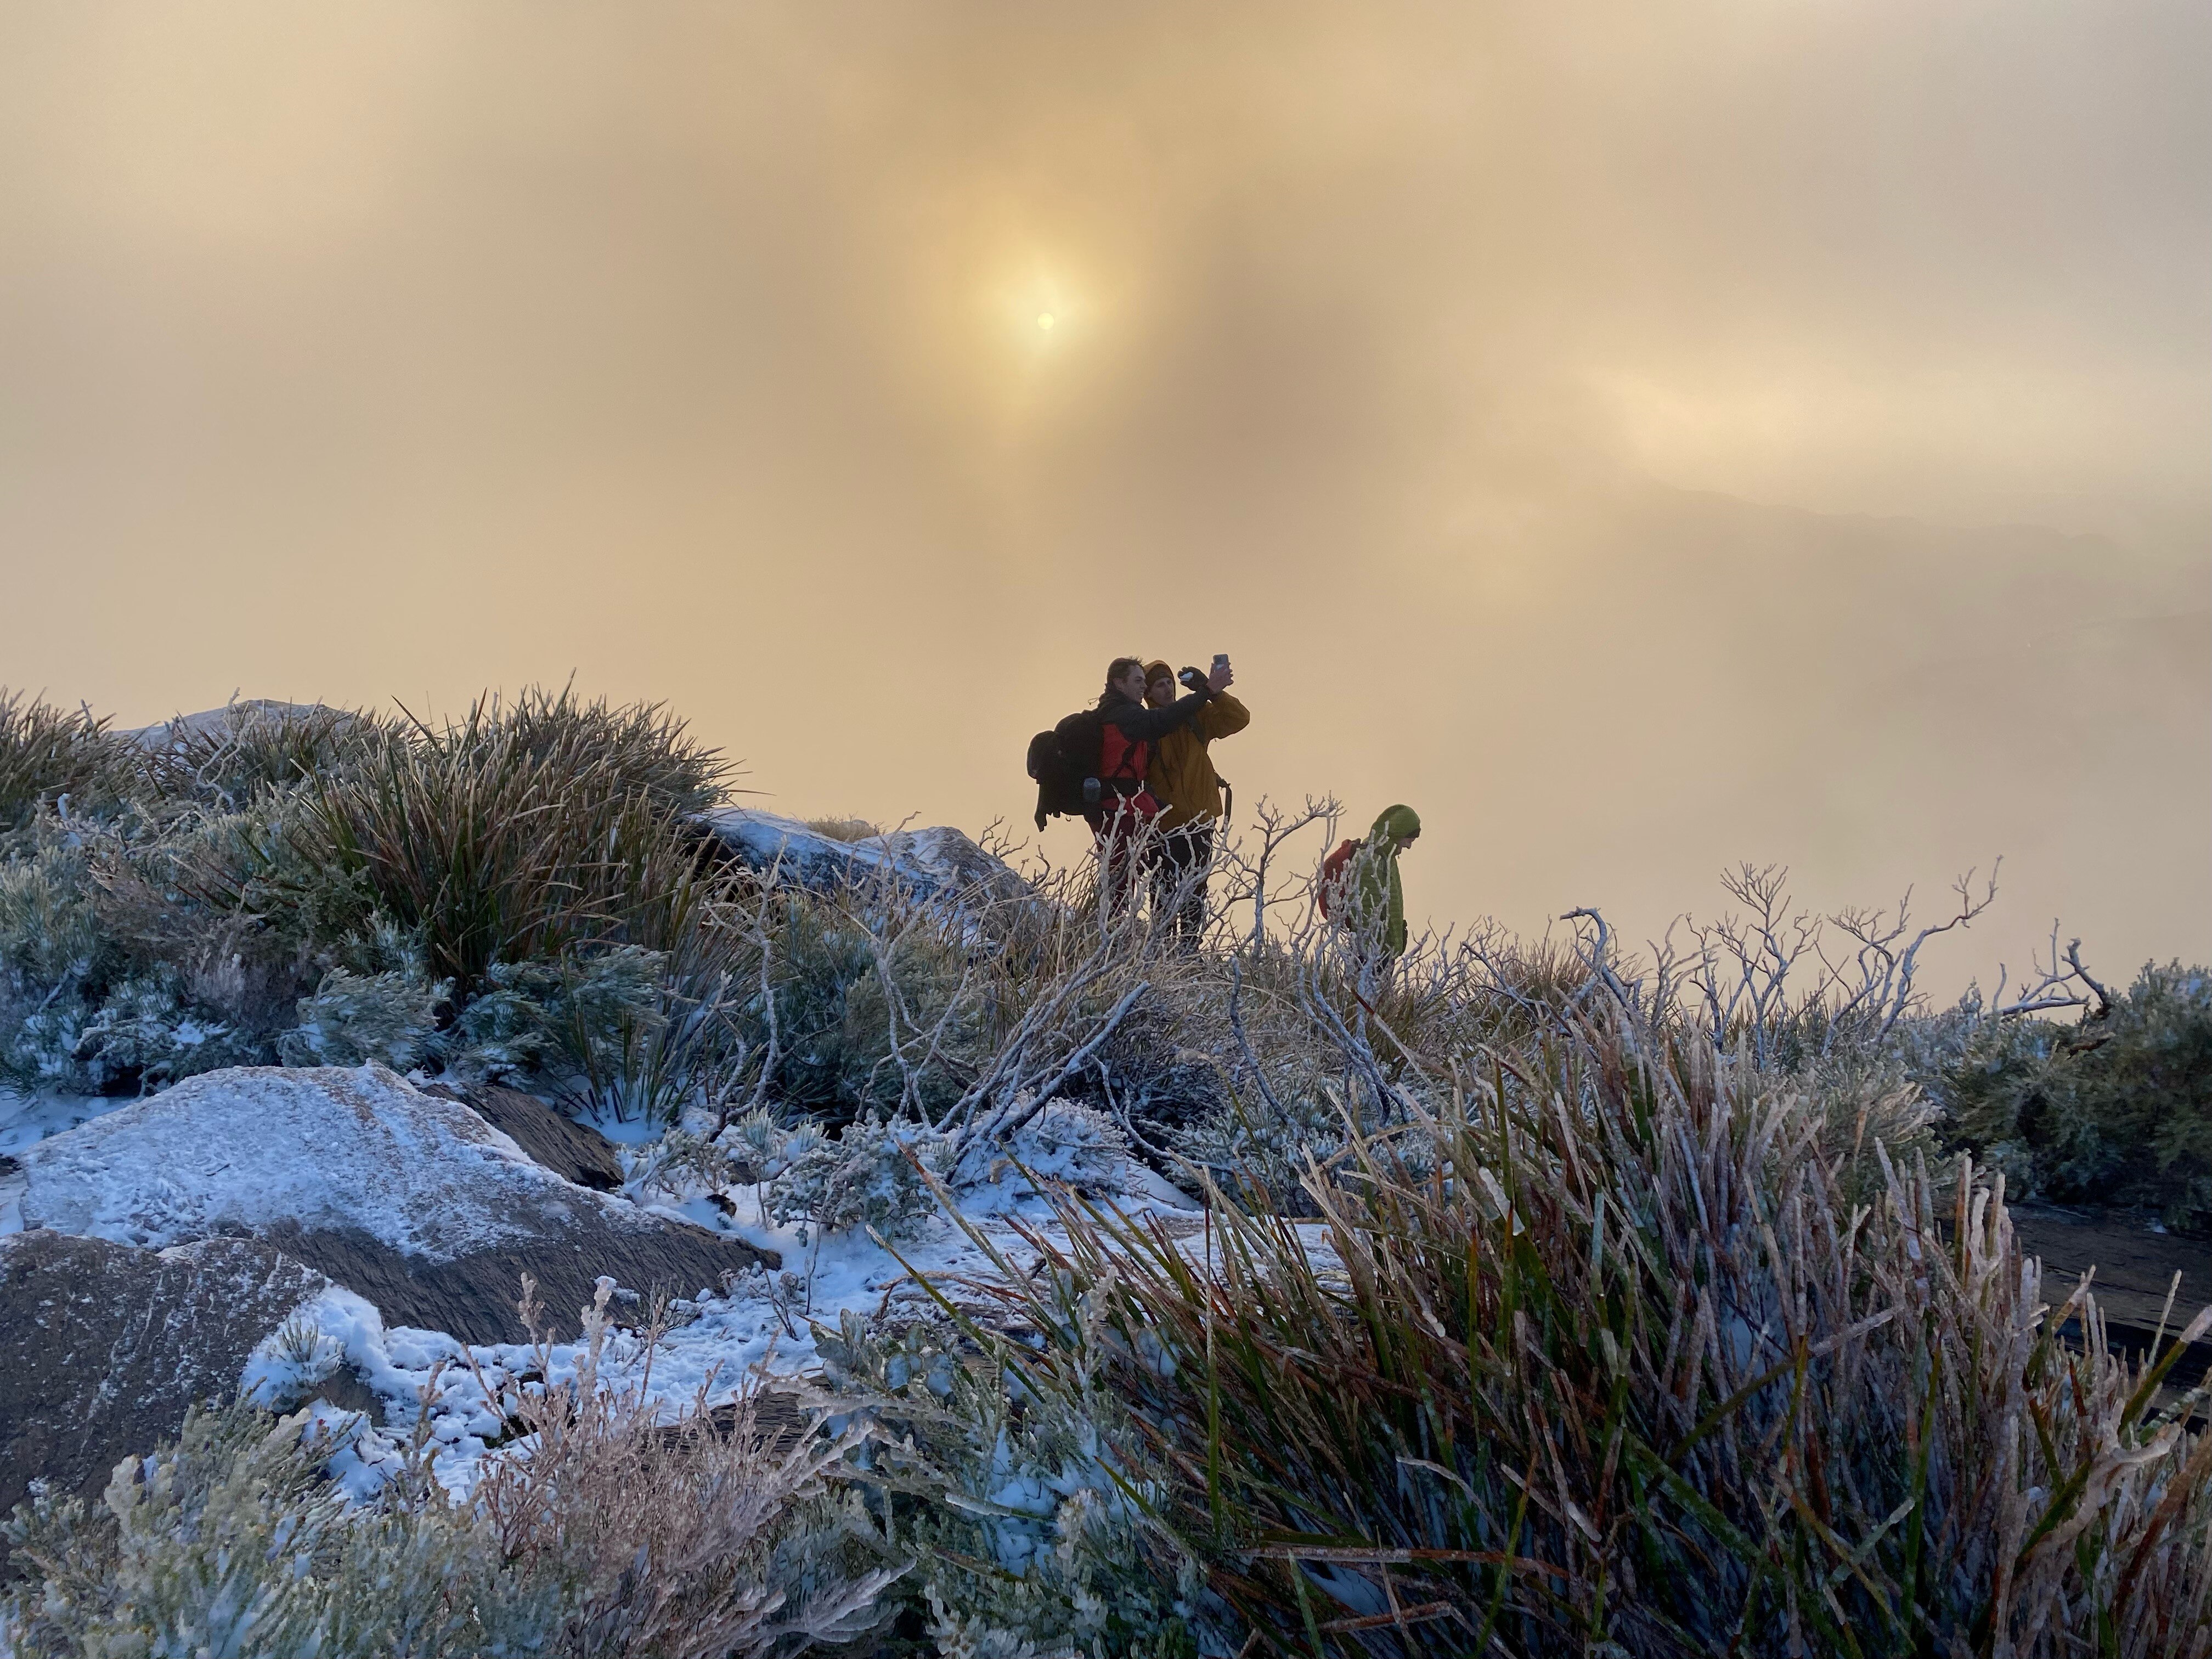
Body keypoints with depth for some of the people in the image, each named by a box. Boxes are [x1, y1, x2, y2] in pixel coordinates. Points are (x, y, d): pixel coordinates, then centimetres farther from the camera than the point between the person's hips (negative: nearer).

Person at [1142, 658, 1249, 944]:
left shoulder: (1195, 717, 8)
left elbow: (1239, 718, -2)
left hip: (1200, 819, 3)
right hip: (1164, 824, -3)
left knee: (1195, 891, 6)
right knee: (1164, 894, -3)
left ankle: (1189, 949, 10)